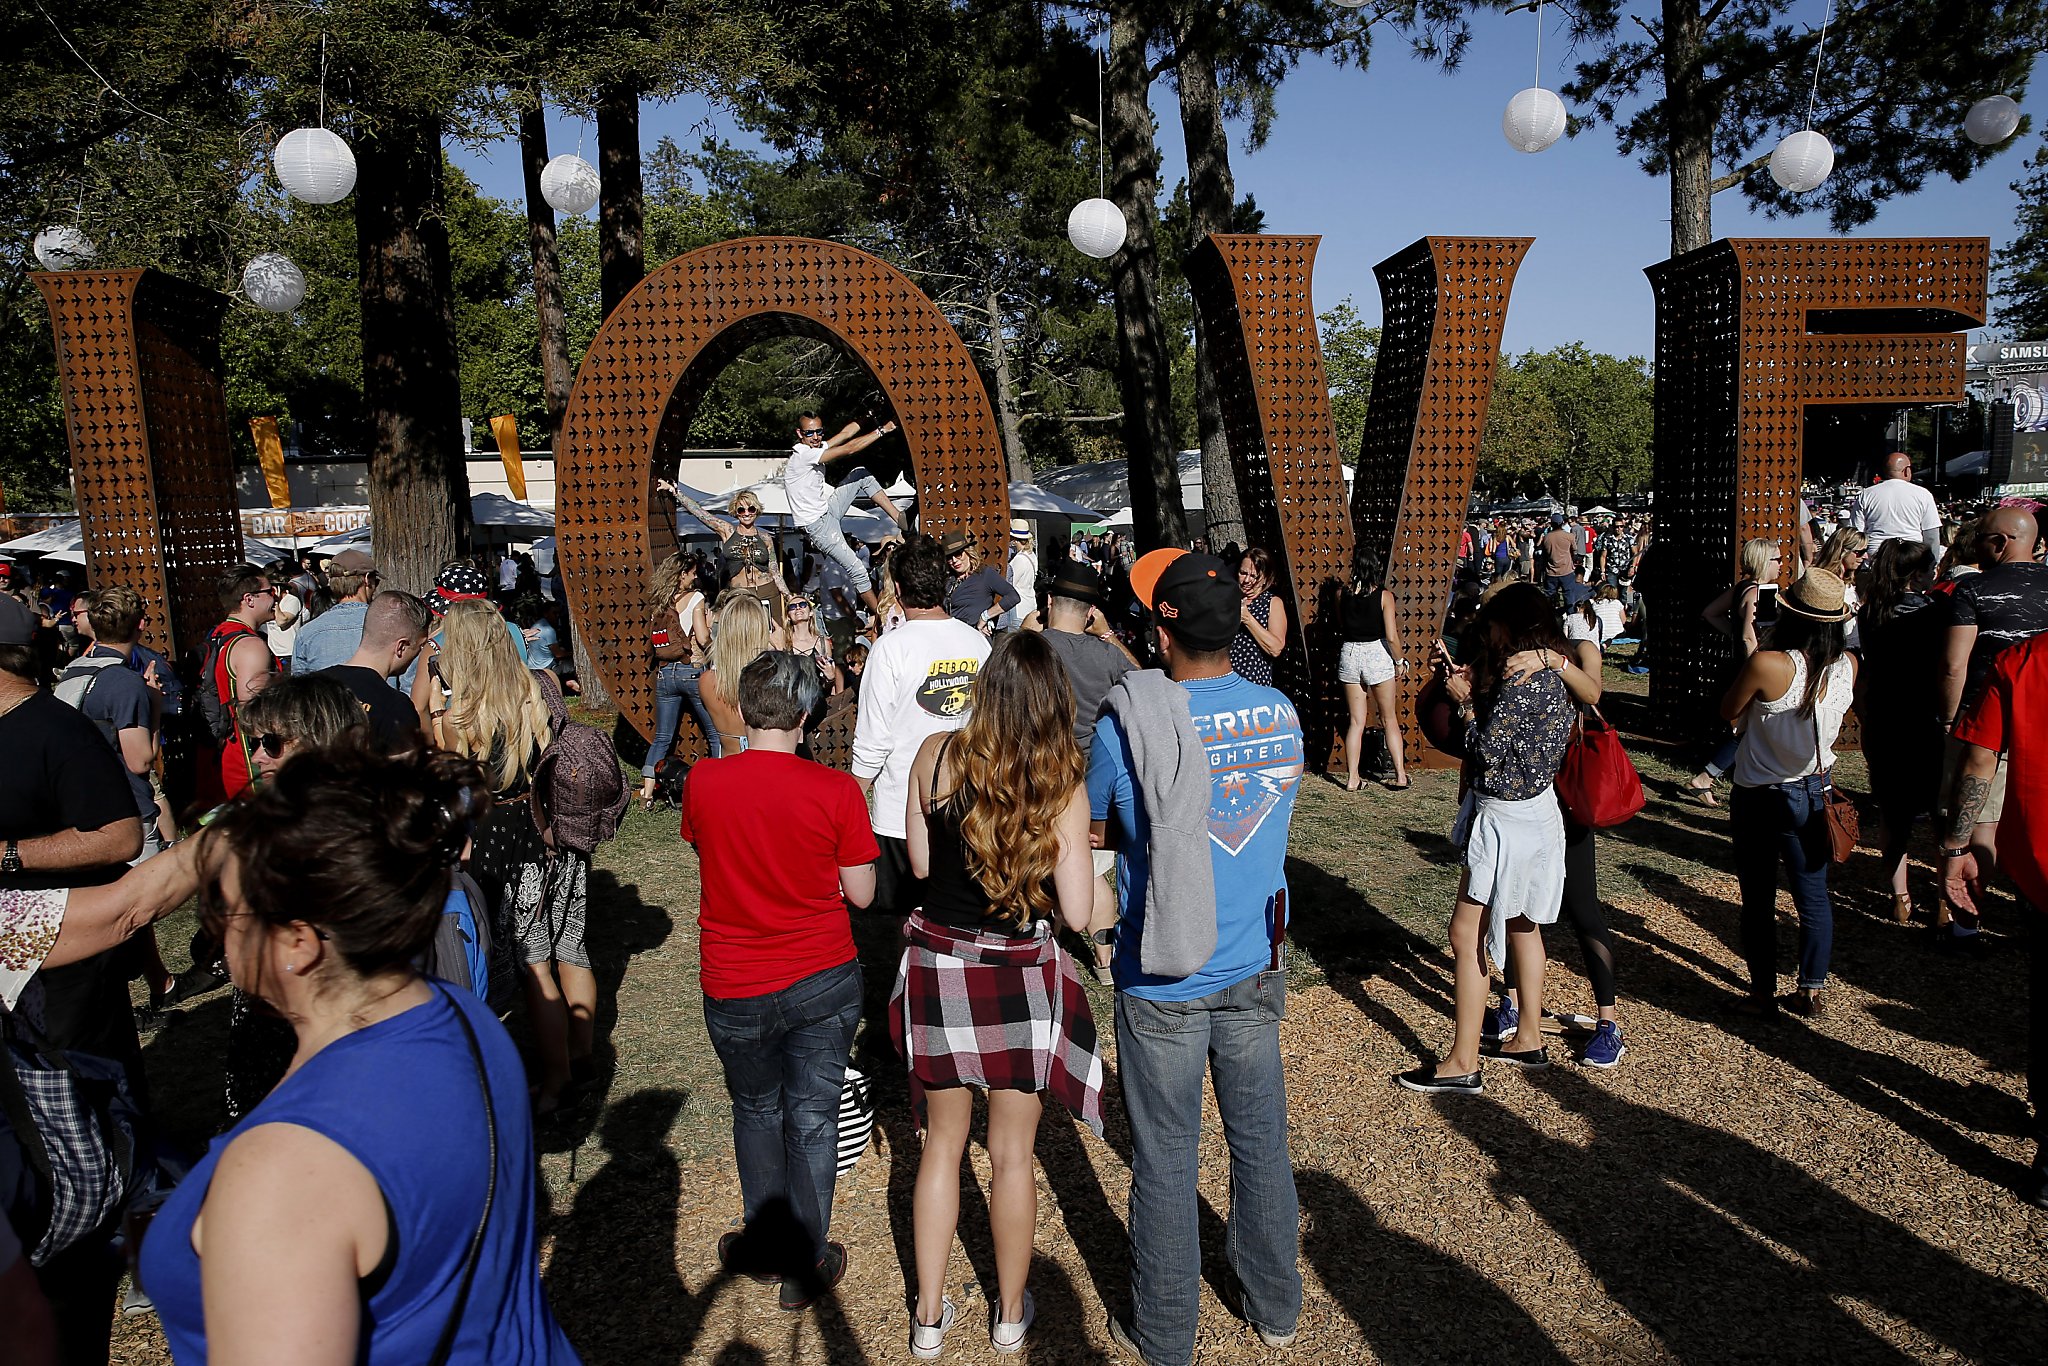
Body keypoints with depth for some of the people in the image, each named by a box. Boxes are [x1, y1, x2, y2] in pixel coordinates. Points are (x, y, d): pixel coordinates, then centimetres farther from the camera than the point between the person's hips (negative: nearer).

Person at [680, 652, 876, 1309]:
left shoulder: (702, 781, -10)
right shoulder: (836, 790, -16)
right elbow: (860, 893, -8)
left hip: (733, 989, 2)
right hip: (823, 982, -1)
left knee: (756, 1109, 24)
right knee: (812, 1119, 14)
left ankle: (766, 1241, 38)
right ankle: (805, 1267, 26)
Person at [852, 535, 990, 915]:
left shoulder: (891, 647, -14)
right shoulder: (977, 642, 1)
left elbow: (873, 741, -12)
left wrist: (856, 797, 1)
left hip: (902, 809, -5)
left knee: (906, 914, 7)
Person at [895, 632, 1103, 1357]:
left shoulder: (936, 755, -11)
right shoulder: (1062, 785, -15)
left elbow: (919, 862, 1)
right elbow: (1077, 913, -14)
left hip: (938, 968, 2)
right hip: (1019, 979, -2)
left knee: (942, 1144, 20)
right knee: (1012, 1154, 17)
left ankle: (929, 1315, 32)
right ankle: (1011, 1312, 35)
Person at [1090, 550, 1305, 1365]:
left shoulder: (1127, 727, -19)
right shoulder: (1283, 715, -5)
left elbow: (1091, 830, -3)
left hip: (1163, 986, -4)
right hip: (1254, 970, 4)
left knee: (1165, 1165, 11)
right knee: (1261, 1143, 20)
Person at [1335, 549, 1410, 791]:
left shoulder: (1344, 594, -1)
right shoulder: (1384, 596, -8)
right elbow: (1392, 636, -11)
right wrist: (1399, 661, 4)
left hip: (1349, 653, 2)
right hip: (1376, 653, -2)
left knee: (1356, 721, 10)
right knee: (1389, 718, 11)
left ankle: (1352, 778, 9)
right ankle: (1401, 775, 13)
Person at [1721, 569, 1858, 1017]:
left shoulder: (1767, 664, -25)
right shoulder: (1847, 665, -9)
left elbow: (1727, 712, -9)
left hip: (1760, 798, -5)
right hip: (1815, 793, 5)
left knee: (1758, 900, 9)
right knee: (1813, 897, 15)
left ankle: (1762, 991, 18)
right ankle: (1811, 990, 25)